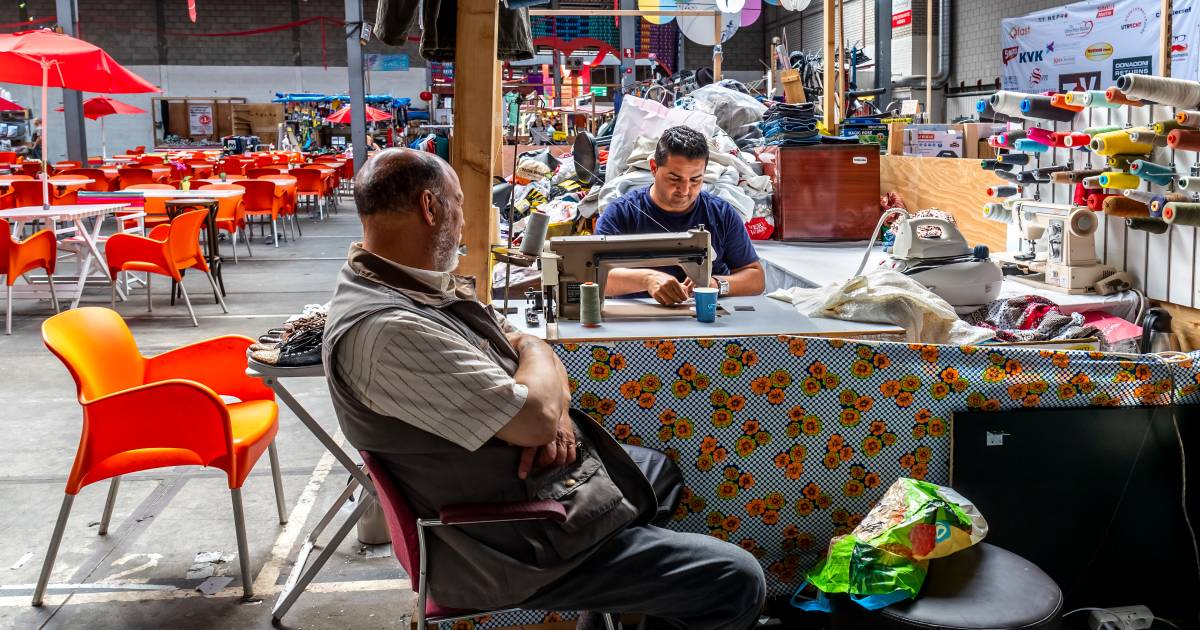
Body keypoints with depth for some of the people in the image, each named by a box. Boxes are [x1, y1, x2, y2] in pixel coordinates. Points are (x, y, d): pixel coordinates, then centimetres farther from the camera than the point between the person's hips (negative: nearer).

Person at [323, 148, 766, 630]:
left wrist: (551, 408, -12)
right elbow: (533, 419, -30)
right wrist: (537, 355, -7)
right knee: (736, 580, -8)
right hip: (520, 543, -11)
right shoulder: (385, 329, -30)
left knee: (664, 471, 31)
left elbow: (525, 349, 10)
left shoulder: (416, 286, 4)